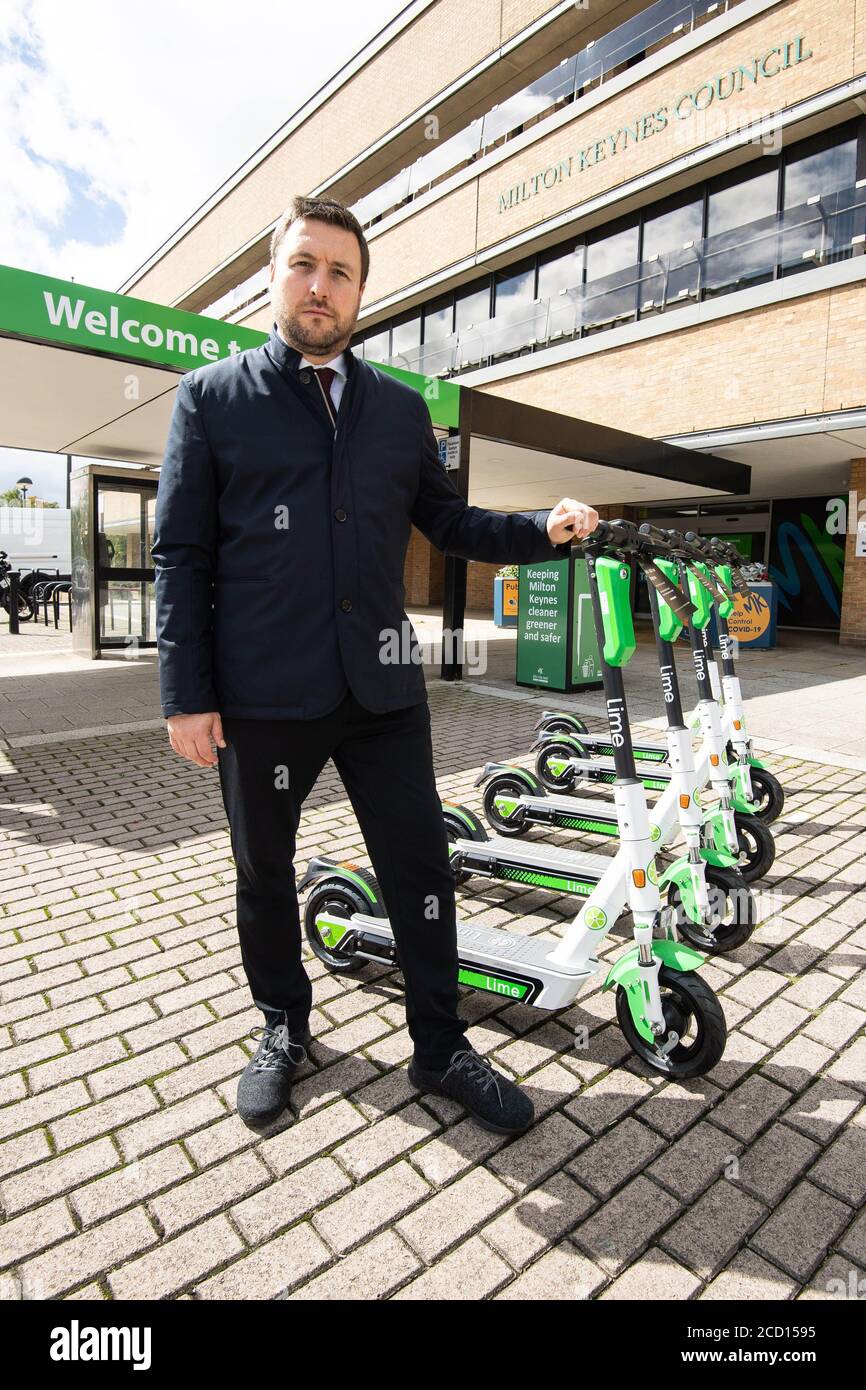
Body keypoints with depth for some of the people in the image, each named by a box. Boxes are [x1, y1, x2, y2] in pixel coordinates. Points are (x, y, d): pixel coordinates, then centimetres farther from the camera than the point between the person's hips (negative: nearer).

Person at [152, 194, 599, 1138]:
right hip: (262, 694, -1)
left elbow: (447, 522, 15)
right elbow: (181, 555, 0)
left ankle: (440, 1047, 27)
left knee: (421, 866, 6)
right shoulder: (211, 397, 5)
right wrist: (186, 693, -6)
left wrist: (543, 529, -1)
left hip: (382, 685, 2)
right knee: (263, 871, 14)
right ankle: (282, 1027, 39)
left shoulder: (401, 407, 13)